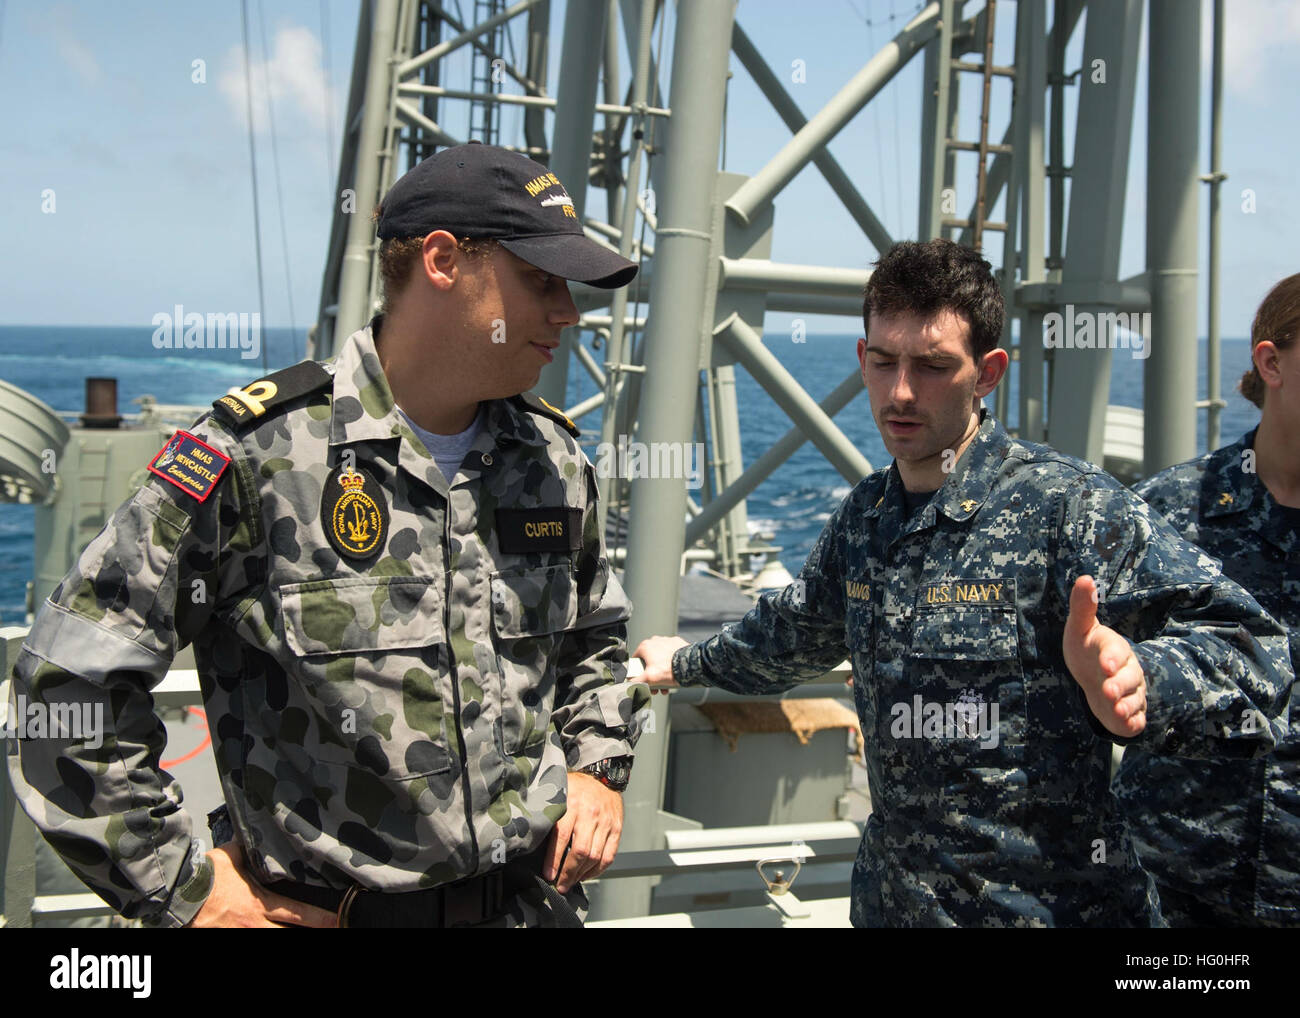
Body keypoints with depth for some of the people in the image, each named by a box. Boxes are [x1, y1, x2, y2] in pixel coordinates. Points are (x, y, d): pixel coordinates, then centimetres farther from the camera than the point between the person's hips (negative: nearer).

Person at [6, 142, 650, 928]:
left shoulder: (558, 463, 1)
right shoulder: (259, 453, -18)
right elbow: (71, 678, -15)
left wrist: (597, 768, 4)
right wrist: (181, 891, -12)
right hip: (331, 910, -4)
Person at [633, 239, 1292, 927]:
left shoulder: (1070, 507, -19)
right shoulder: (865, 515, 4)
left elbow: (1243, 647, -25)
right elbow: (797, 632, 24)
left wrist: (1138, 681, -45)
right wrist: (689, 663, 34)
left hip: (1044, 905, -6)